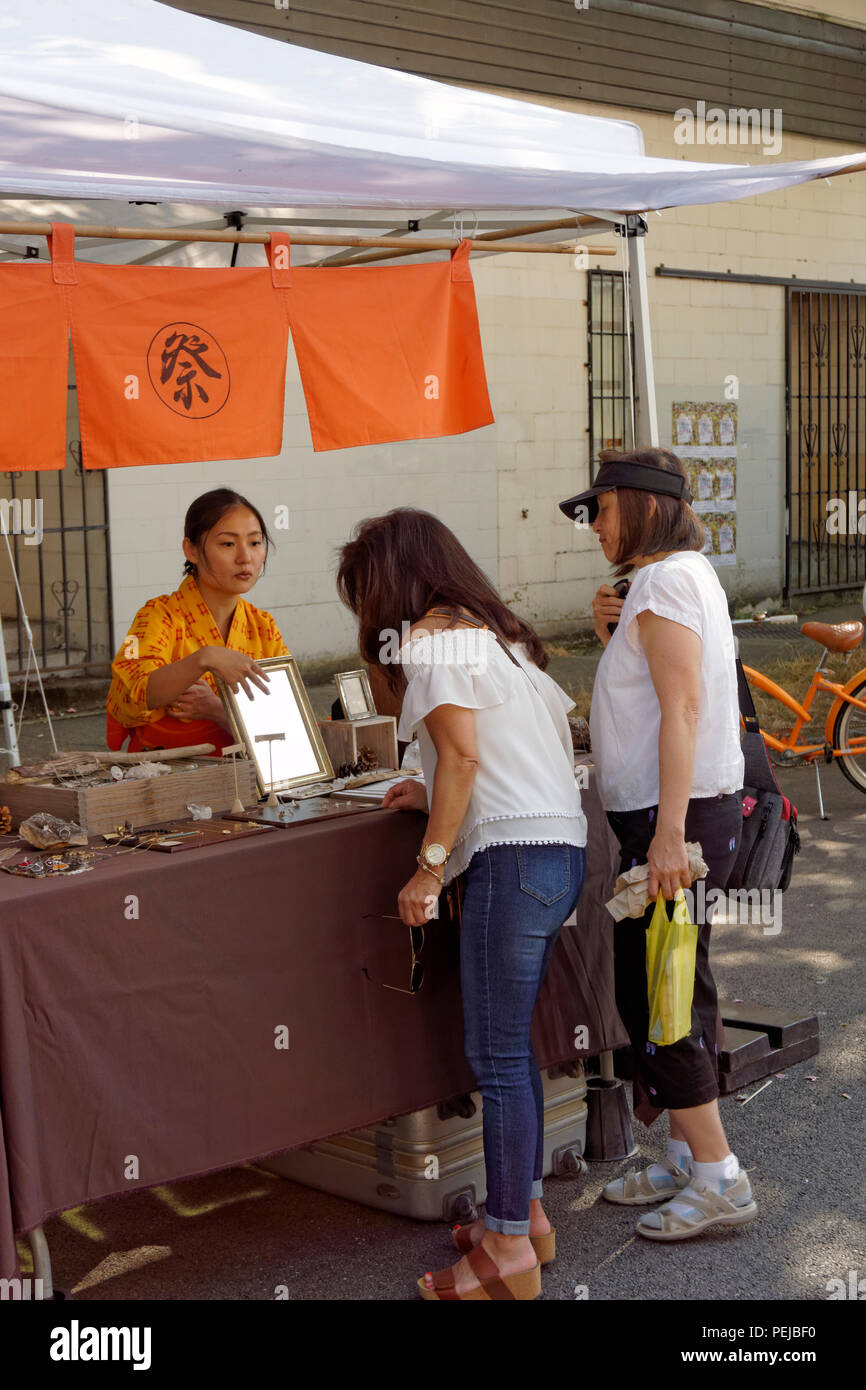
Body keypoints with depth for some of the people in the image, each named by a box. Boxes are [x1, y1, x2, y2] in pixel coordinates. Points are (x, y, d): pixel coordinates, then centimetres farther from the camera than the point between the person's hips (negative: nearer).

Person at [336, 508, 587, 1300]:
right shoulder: (495, 631, 22)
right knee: (509, 1047, 17)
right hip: (562, 847, 10)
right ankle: (526, 1214, 26)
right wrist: (437, 797, 24)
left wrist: (432, 864, -12)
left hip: (514, 855, -10)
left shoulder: (429, 639, -5)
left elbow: (463, 753, -16)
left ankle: (510, 1252, 3)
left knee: (498, 1057, -3)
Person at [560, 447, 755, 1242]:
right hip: (688, 809, 10)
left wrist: (669, 832, -27)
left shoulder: (663, 581, -13)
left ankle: (718, 1177, 0)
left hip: (677, 811, -10)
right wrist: (613, 638, 6)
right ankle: (689, 1158, 24)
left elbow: (683, 708, -23)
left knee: (652, 993, -6)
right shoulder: (689, 576, 18)